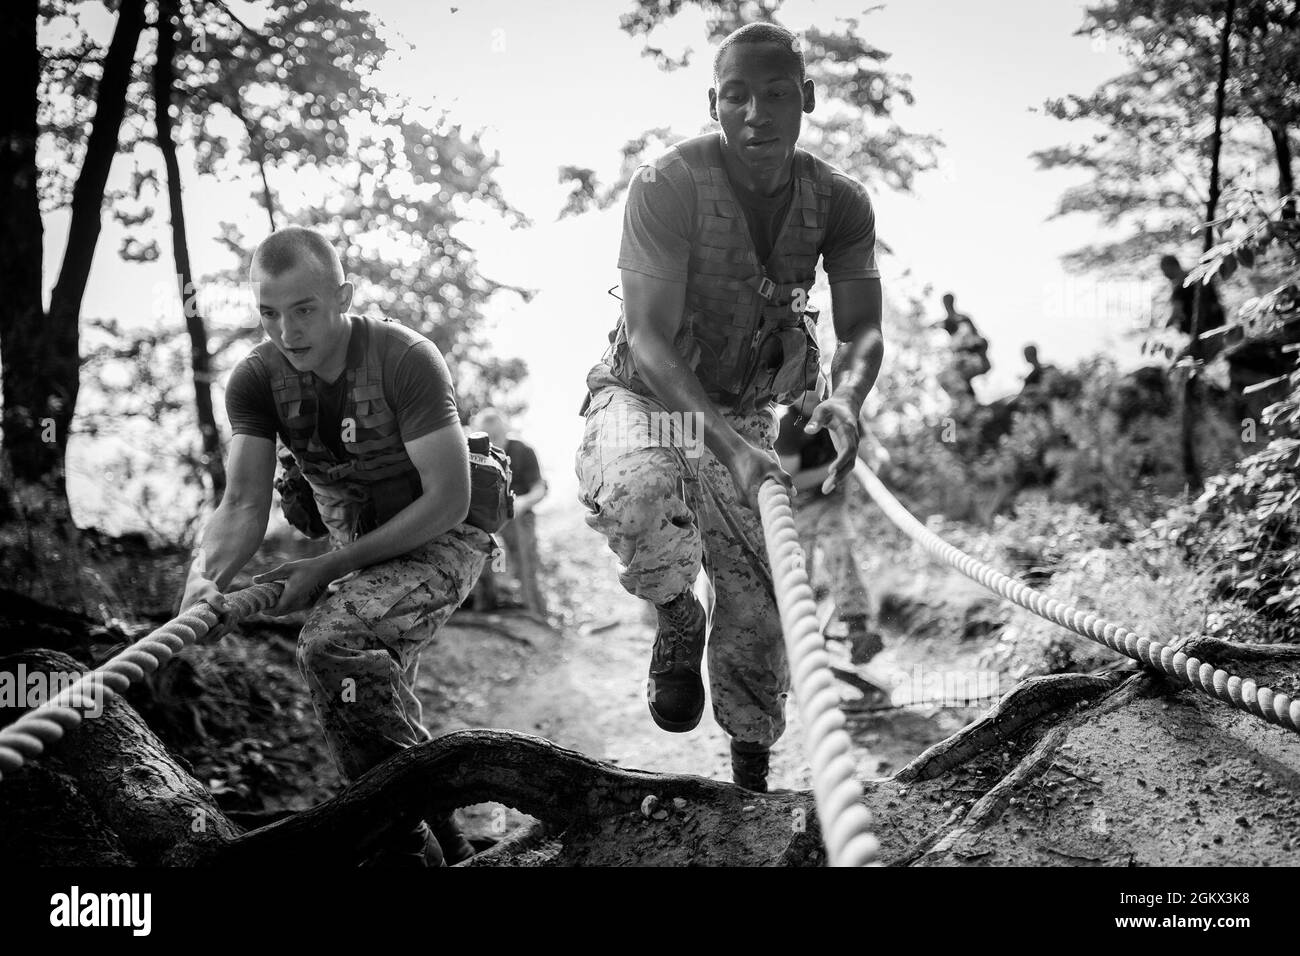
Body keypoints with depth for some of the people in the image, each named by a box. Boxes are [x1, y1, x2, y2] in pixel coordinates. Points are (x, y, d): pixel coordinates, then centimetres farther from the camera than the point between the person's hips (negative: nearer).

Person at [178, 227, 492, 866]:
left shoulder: (405, 360, -22)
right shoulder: (255, 379, -8)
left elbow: (448, 501, -24)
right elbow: (244, 502, -14)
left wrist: (328, 568, -24)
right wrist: (206, 573, -36)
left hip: (442, 539, -7)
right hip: (356, 550, 7)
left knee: (328, 639, -29)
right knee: (374, 695, 13)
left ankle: (411, 841, -19)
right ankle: (444, 844, 36)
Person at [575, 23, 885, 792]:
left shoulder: (840, 203, -11)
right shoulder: (669, 184, -24)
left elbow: (863, 331, -14)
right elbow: (652, 339, -30)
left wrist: (846, 399, -39)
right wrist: (730, 447, -43)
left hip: (746, 411, 4)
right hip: (643, 394, -4)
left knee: (760, 599, 3)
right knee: (637, 487, -39)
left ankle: (753, 777, 25)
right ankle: (677, 615, -6)